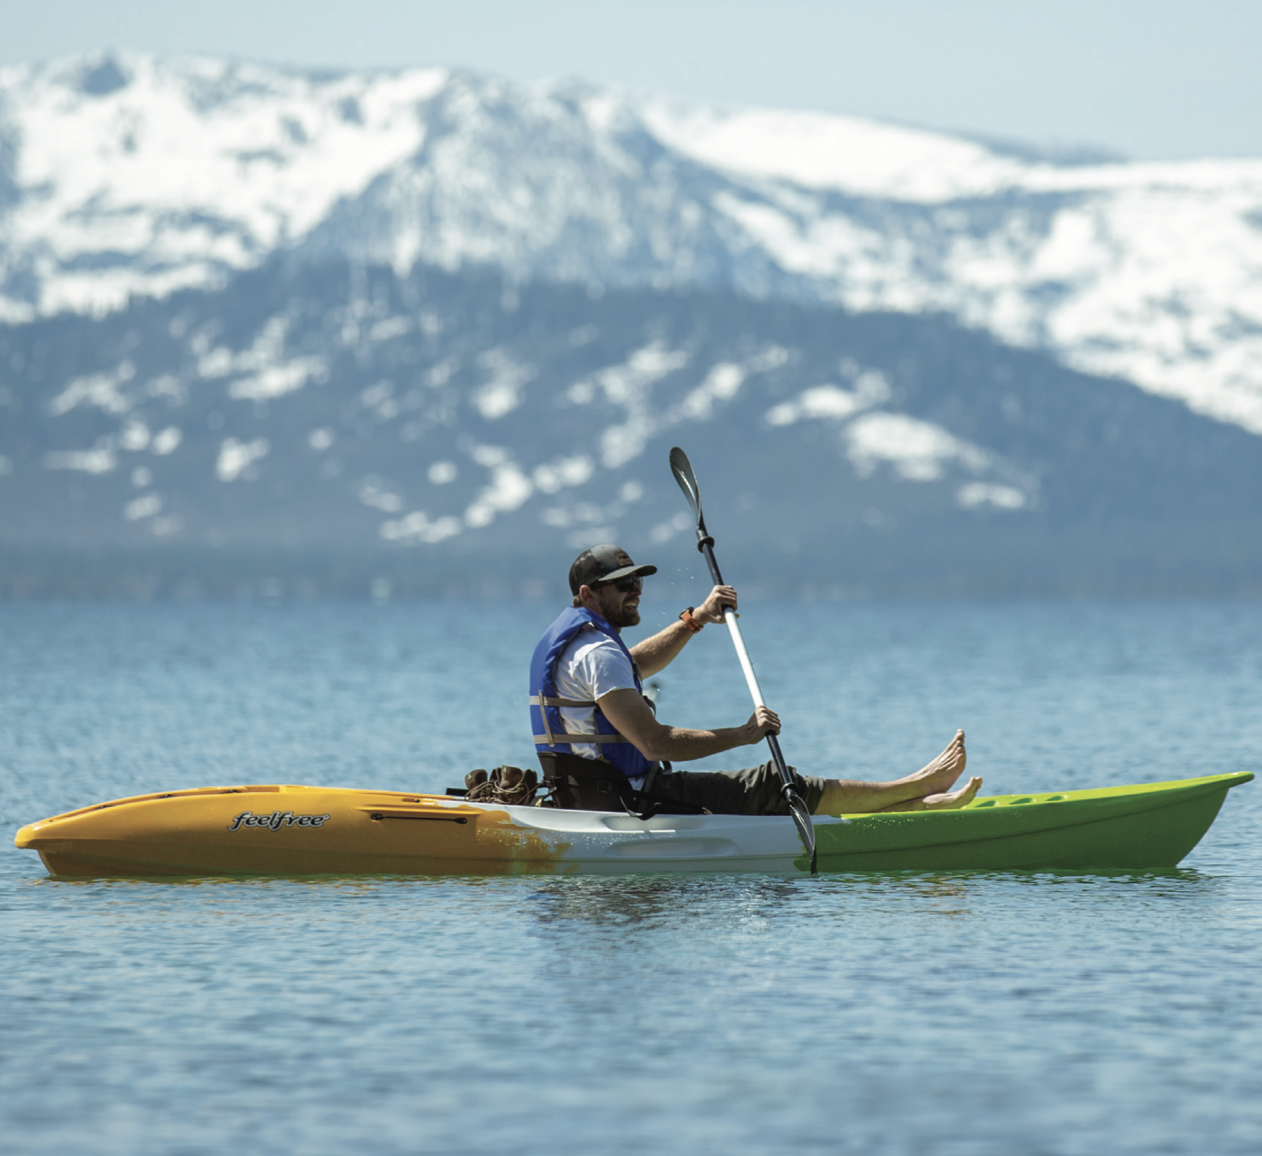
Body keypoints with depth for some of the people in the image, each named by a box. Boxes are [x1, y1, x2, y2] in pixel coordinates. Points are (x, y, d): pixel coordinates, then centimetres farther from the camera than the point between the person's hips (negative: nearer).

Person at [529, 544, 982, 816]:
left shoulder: (568, 637, 14)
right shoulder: (598, 653, -20)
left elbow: (638, 663, 36)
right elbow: (655, 743, -26)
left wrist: (696, 618, 27)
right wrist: (742, 734, -19)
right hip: (623, 798, -11)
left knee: (764, 790, 12)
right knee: (772, 787, -5)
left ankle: (918, 802, 16)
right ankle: (918, 788, 3)